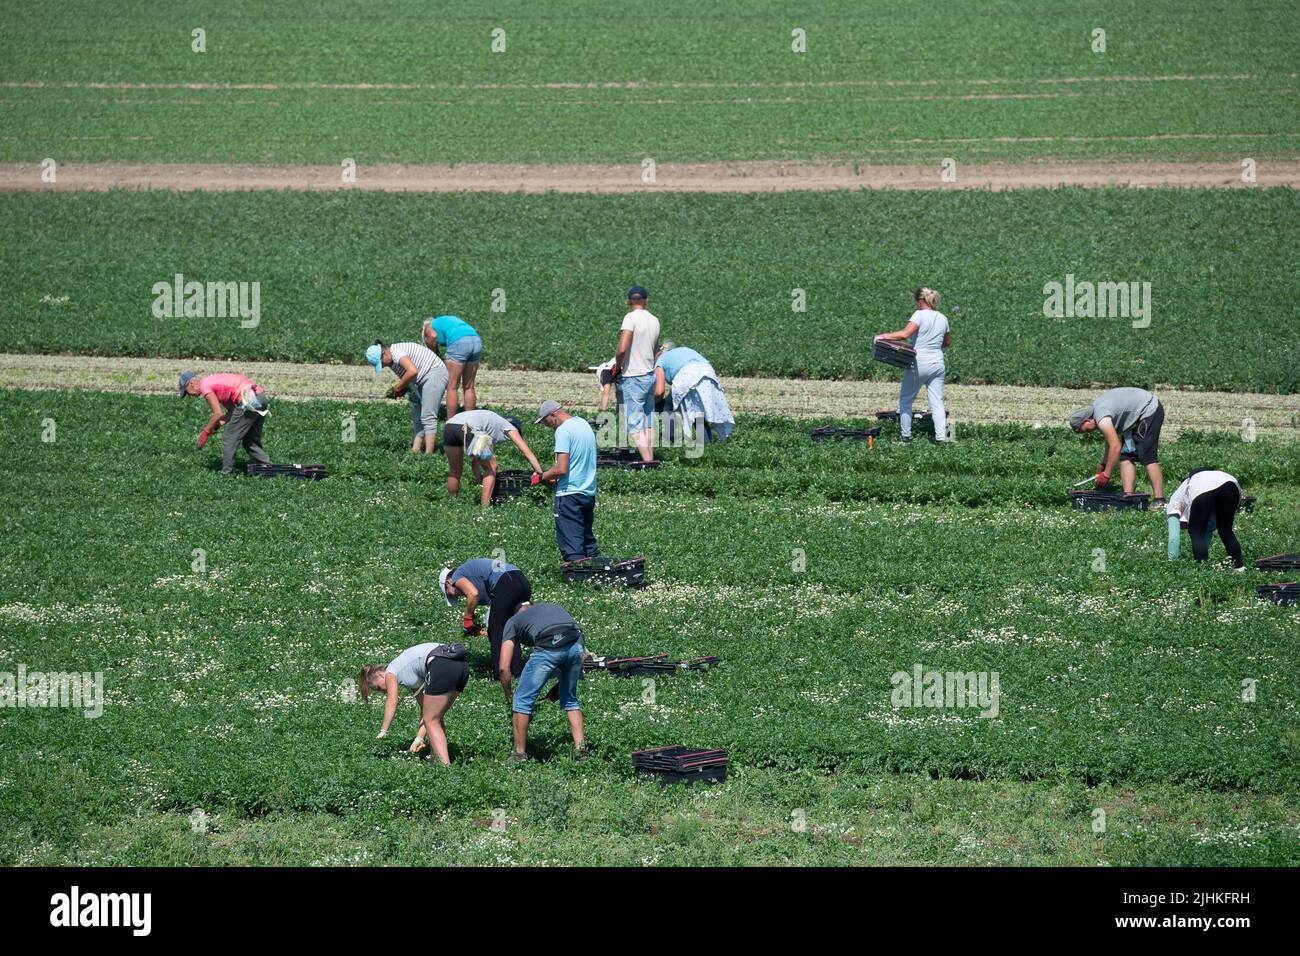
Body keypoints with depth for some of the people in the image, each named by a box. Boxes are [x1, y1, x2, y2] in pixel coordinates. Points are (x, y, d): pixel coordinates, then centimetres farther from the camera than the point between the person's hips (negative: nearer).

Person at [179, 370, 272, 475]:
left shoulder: (204, 386, -3)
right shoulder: (213, 381, 26)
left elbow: (218, 414, -8)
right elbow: (232, 410, 25)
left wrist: (205, 432, 3)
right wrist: (215, 426, 18)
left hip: (249, 401, -9)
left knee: (230, 440, 2)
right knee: (251, 442, 17)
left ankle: (227, 473, 7)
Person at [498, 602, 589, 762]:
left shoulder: (513, 621, 27)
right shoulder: (553, 607, 38)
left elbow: (504, 667, 18)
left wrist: (508, 697, 32)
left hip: (548, 648, -4)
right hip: (575, 645, 4)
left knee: (522, 701, 13)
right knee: (570, 699, 26)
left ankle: (520, 754, 18)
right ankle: (581, 748, 20)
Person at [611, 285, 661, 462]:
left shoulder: (631, 318, -15)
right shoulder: (654, 321, 7)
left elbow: (622, 348, -23)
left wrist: (617, 365, -5)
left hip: (633, 378, -7)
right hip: (650, 374, 7)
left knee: (635, 424, -6)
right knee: (649, 423, 15)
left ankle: (647, 461, -14)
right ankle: (650, 459, 18)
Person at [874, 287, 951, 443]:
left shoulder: (920, 315, -10)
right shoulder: (943, 318, 9)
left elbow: (905, 333, -24)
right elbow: (948, 341, 22)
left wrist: (883, 336, -18)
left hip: (919, 364, -5)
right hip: (938, 364, 5)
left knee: (906, 399, 9)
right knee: (937, 401, 5)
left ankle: (906, 435, 10)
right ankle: (941, 435, -4)